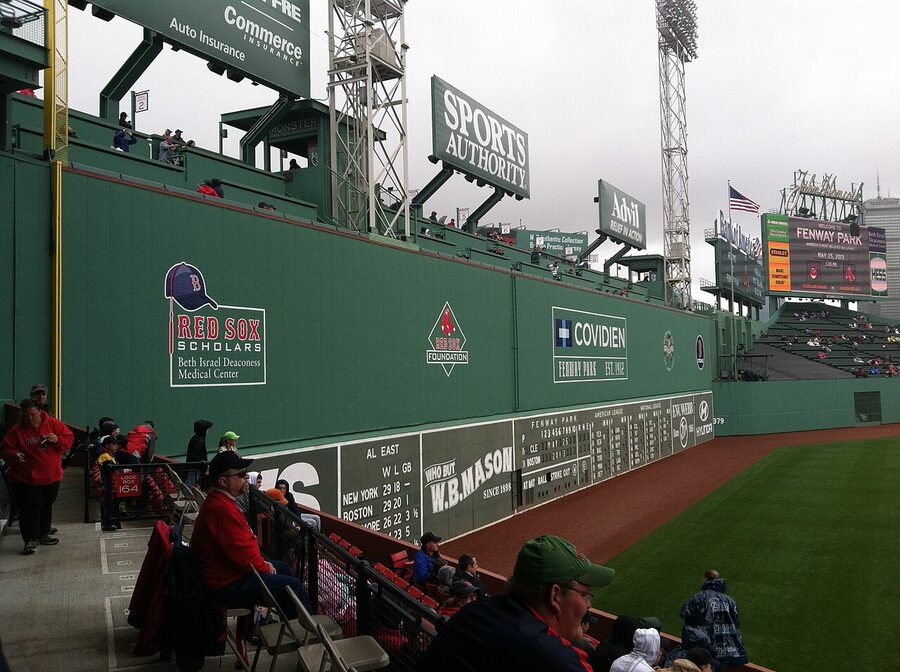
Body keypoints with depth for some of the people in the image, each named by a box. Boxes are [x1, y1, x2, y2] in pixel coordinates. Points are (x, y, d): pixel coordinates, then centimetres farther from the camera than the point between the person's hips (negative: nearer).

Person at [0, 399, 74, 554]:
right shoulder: (16, 430, -7)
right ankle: (30, 540, 1)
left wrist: (58, 440, -19)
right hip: (26, 479, -3)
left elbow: (69, 438, 1)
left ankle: (43, 534, 32)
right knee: (30, 509, -7)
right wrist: (13, 455, -25)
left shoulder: (53, 424, -2)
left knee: (46, 507, 17)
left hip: (52, 476, 3)